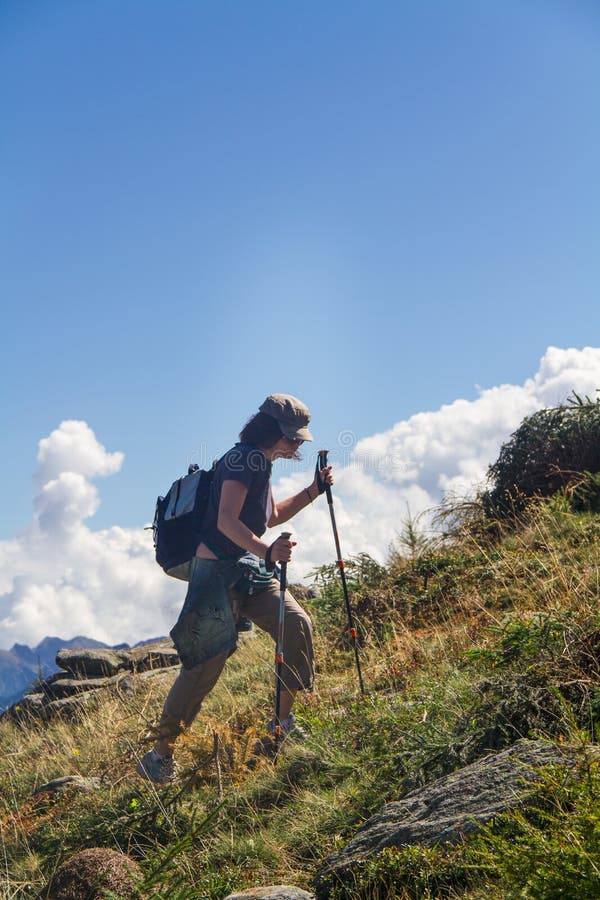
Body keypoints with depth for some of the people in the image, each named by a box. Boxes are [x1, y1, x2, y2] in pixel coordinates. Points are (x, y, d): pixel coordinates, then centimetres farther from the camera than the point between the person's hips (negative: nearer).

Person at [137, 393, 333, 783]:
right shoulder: (241, 460, -14)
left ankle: (283, 721, 13)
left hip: (249, 568, 9)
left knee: (297, 624, -2)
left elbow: (270, 517, 28)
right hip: (218, 570, -9)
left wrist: (313, 491, 18)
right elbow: (226, 521, -26)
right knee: (208, 657, -11)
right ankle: (160, 754, 0)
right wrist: (266, 551, -39)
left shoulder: (261, 464, 15)